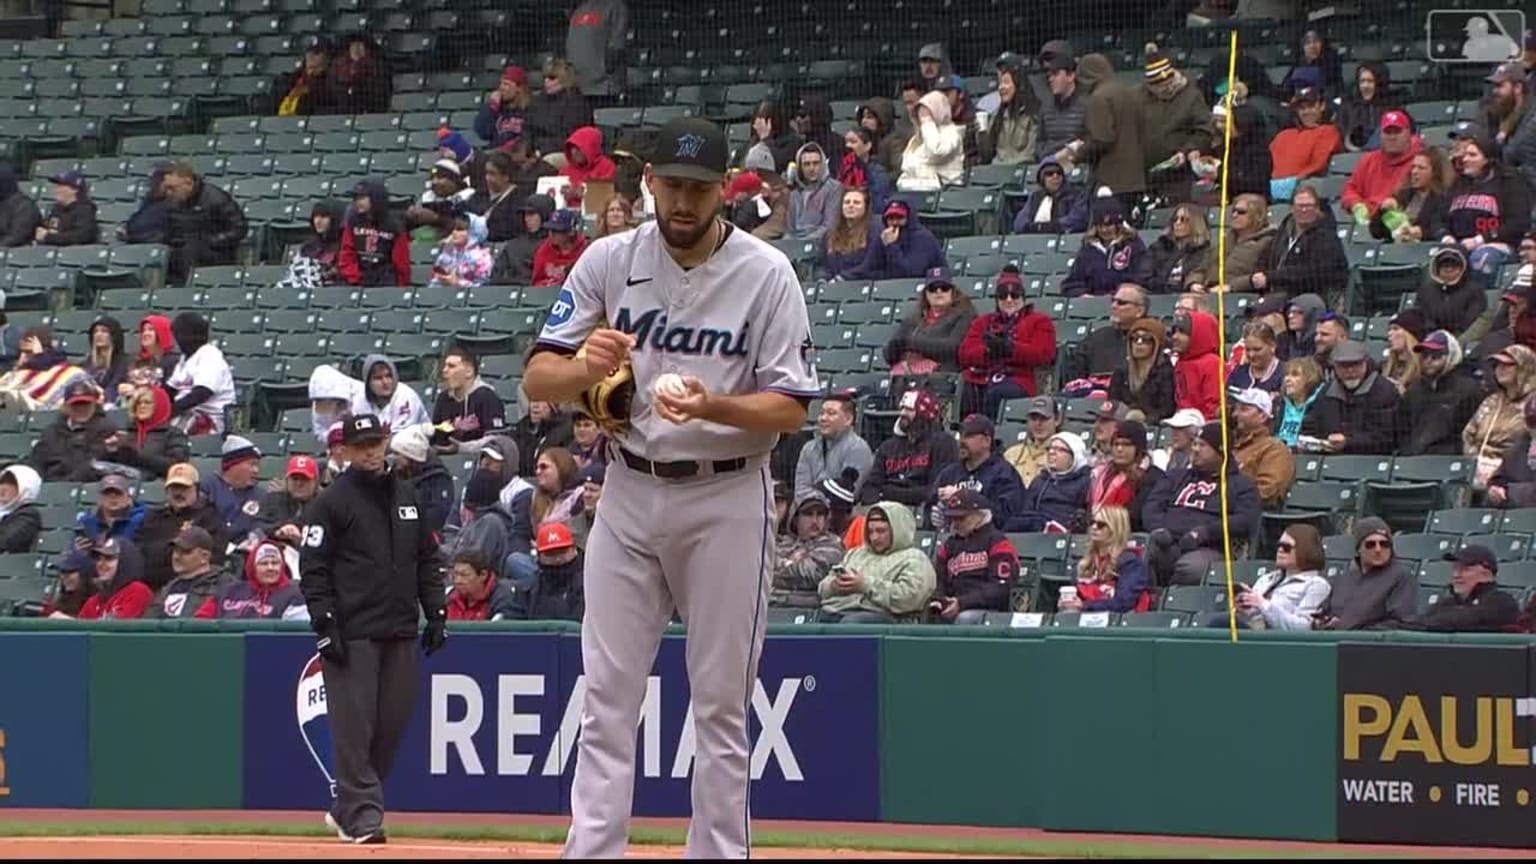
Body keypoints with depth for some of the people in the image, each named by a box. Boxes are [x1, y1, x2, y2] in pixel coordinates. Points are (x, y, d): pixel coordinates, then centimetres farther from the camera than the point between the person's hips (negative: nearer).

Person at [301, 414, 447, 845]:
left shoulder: (406, 496, 17)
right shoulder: (332, 502, -1)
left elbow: (428, 559, 21)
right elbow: (313, 568, -5)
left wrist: (437, 614, 13)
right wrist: (325, 625, -13)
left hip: (401, 632, 6)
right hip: (353, 631, -6)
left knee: (392, 724, 5)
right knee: (354, 725, -9)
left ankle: (345, 809, 16)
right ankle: (360, 814, -8)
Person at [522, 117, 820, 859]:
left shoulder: (766, 274, -7)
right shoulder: (609, 261, 1)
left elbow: (792, 409, -9)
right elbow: (536, 379, -1)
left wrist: (712, 406, -28)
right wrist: (585, 368, -23)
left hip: (726, 497, -2)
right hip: (629, 492, 2)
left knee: (721, 704, 3)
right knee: (607, 697, 0)